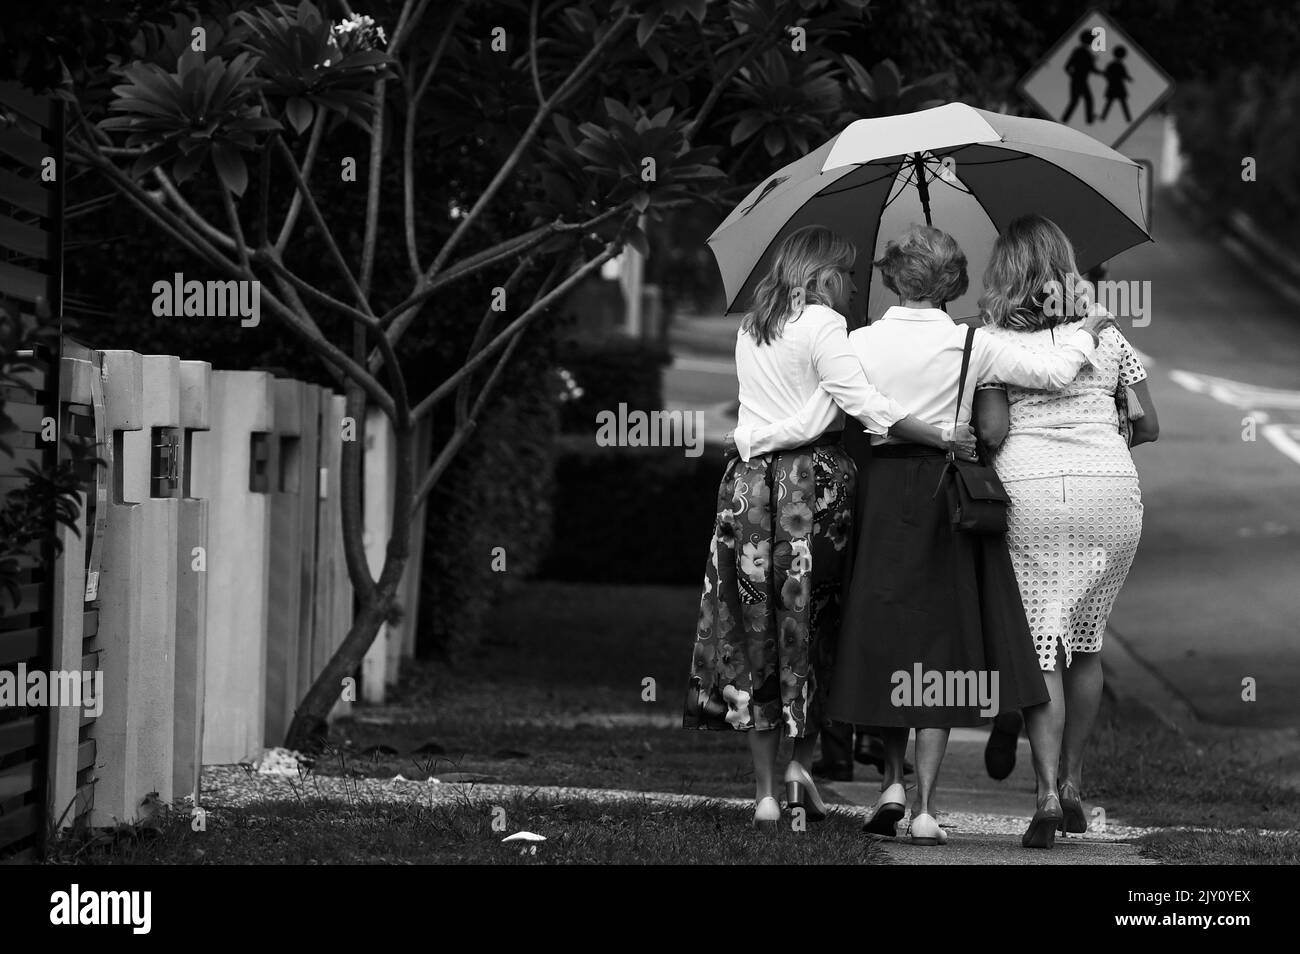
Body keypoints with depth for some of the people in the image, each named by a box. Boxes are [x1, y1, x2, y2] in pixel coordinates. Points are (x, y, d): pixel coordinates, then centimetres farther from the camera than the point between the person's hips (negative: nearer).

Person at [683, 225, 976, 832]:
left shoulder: (749, 329, 15)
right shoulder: (821, 324, -6)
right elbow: (864, 403, -15)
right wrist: (944, 438, -16)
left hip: (749, 479, 5)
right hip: (814, 480, -5)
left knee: (754, 628, 5)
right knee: (810, 623, 6)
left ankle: (764, 791, 3)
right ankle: (801, 762, -2)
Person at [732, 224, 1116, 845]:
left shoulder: (862, 344, -3)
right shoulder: (969, 345, -6)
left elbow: (811, 423, -5)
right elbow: (1053, 373, -6)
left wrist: (749, 439, 11)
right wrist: (1087, 335, 14)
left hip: (881, 489, 1)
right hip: (946, 492, -1)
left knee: (882, 636, 15)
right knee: (939, 646, 3)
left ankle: (892, 781, 7)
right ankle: (924, 806, 0)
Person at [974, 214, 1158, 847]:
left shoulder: (994, 341, -1)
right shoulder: (1105, 335, 9)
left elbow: (991, 433, -11)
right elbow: (1149, 425, 10)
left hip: (1030, 497, -3)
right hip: (1113, 495, 3)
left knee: (1040, 647, -1)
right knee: (1087, 641, 17)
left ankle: (1047, 790, -13)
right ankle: (1072, 782, 19)